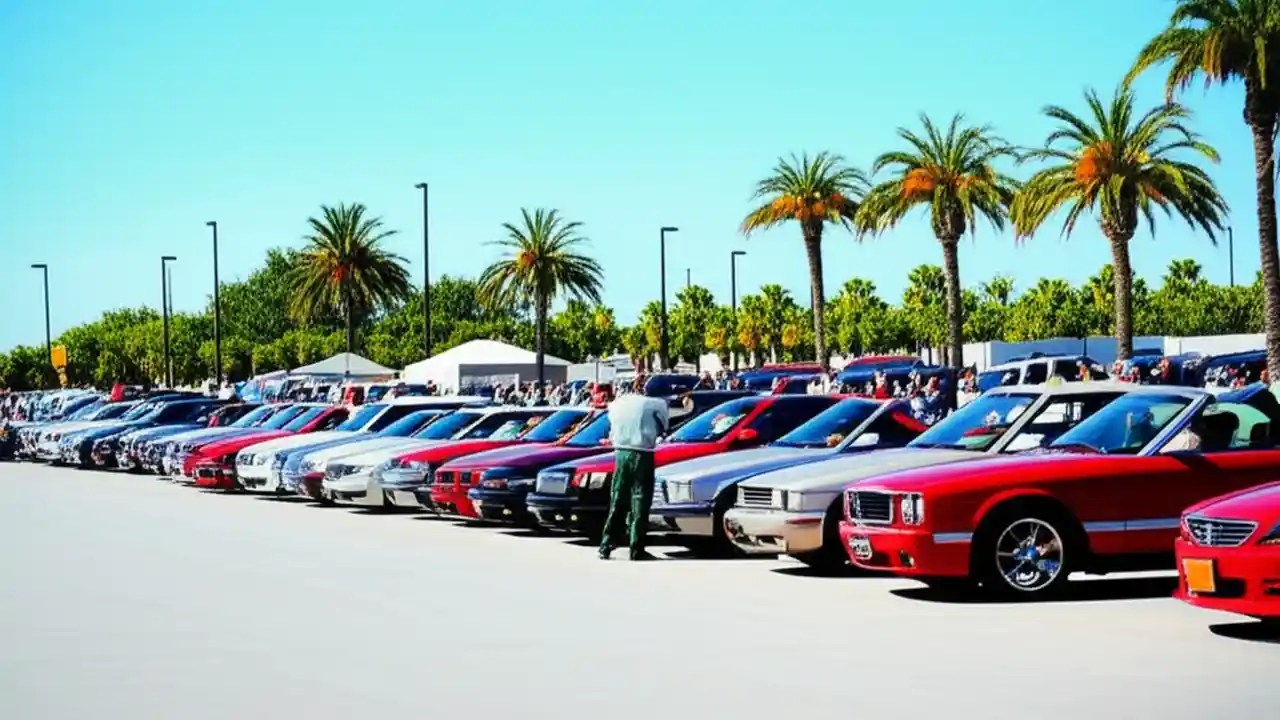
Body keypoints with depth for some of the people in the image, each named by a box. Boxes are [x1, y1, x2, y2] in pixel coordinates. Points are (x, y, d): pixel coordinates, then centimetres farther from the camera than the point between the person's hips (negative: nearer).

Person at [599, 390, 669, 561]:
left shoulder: (616, 404, 7)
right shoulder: (654, 404, -7)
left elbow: (612, 432, 12)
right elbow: (663, 427, 4)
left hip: (621, 453, 4)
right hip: (642, 455, -4)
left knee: (617, 502, 12)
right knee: (640, 504, 1)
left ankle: (606, 547, 13)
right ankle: (637, 550, 1)